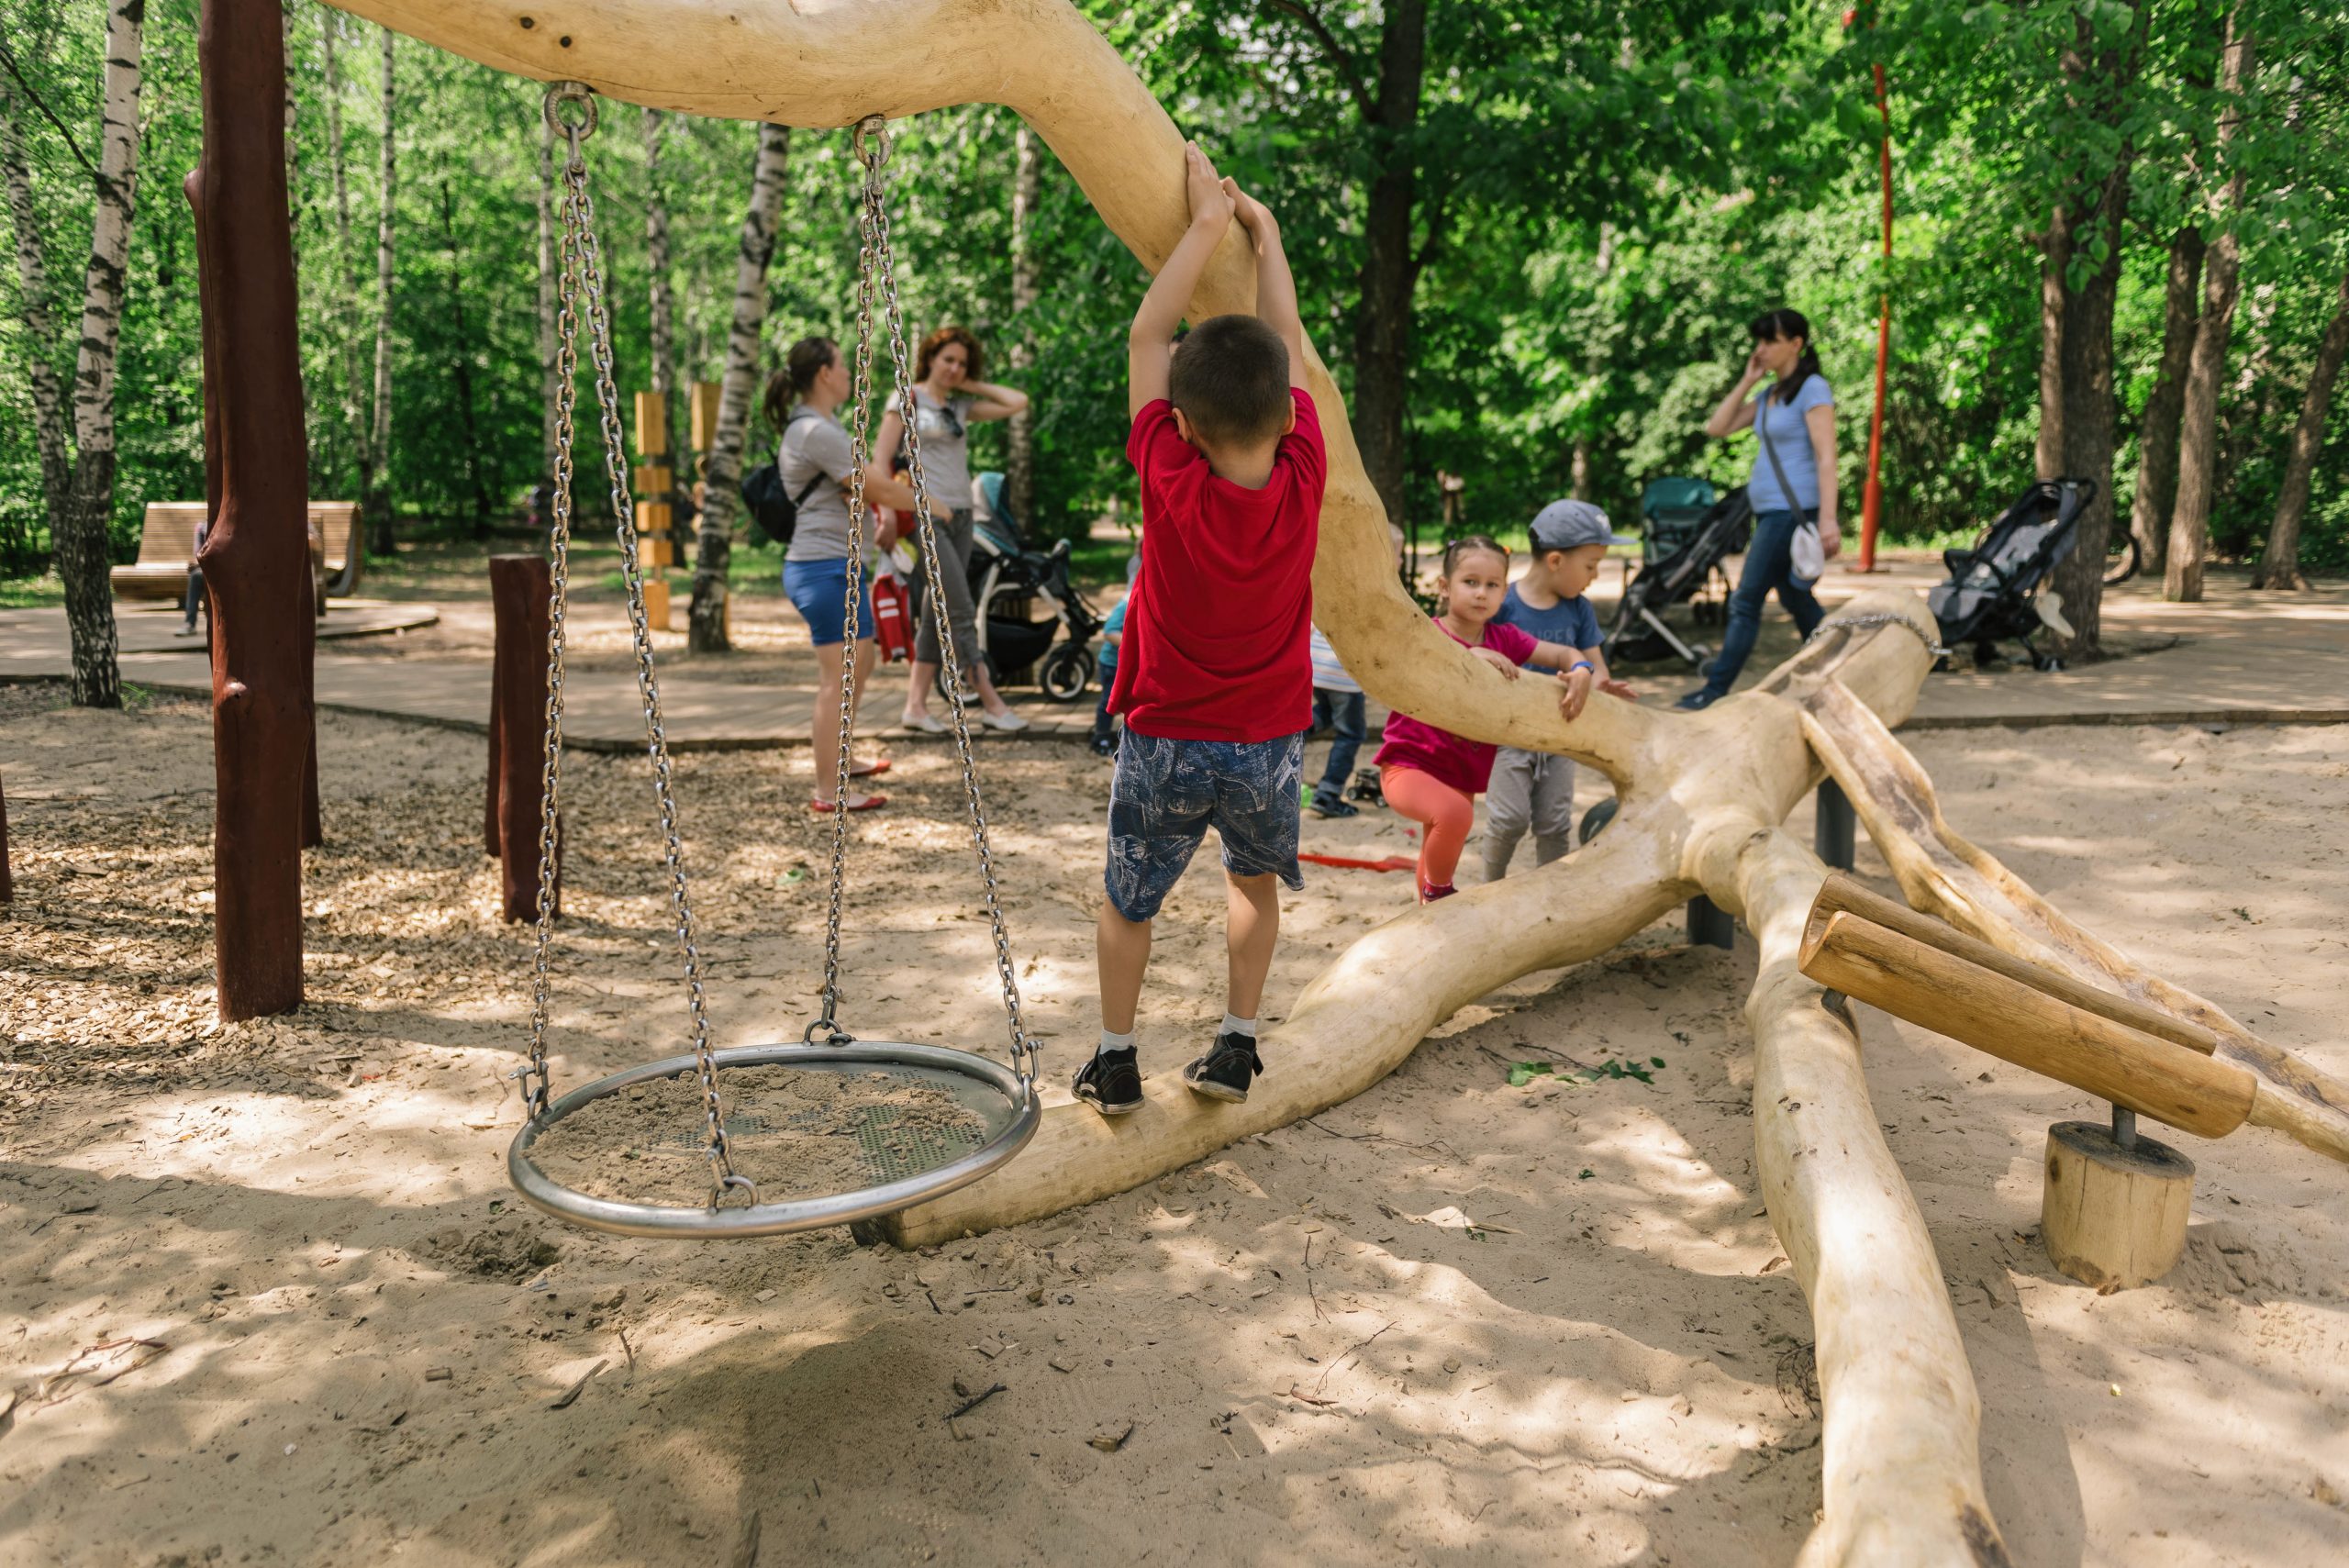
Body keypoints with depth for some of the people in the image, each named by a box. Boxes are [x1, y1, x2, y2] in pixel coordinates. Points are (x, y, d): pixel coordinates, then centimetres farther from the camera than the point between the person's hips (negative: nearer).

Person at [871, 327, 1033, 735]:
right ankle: (991, 703, -8)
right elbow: (880, 463, -4)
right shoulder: (907, 401, 0)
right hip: (924, 516, -7)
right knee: (961, 611, -11)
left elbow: (1018, 403, 13)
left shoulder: (961, 406, 16)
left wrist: (972, 386, 11)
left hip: (960, 516, 7)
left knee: (938, 612, 6)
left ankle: (916, 705, 10)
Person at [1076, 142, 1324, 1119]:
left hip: (1166, 743, -2)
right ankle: (1237, 1043, 25)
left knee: (1128, 896, 18)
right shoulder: (1303, 479, -14)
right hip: (1270, 743, 2)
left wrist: (1208, 223, -2)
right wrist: (1263, 230, 10)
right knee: (1255, 879, 27)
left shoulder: (1172, 484, -19)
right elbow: (1288, 342, 0)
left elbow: (1147, 336, -8)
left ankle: (1116, 1061, 25)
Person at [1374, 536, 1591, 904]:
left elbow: (1566, 654, 2)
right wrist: (1470, 654, -42)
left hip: (1462, 774, 6)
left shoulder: (1503, 639, 0)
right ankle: (1439, 890, -8)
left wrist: (1580, 674, -22)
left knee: (1437, 863, 20)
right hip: (1408, 764, -6)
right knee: (1455, 813, -35)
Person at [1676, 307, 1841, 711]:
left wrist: (1828, 519, -24)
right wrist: (1747, 382, 7)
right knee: (1797, 601, 13)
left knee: (1746, 600, -8)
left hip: (1792, 510, -9)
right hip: (1770, 511, 9)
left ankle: (1716, 690, -5)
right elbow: (1716, 428, 13)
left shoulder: (1812, 389, -9)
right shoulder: (1769, 394, 16)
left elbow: (1826, 458, -16)